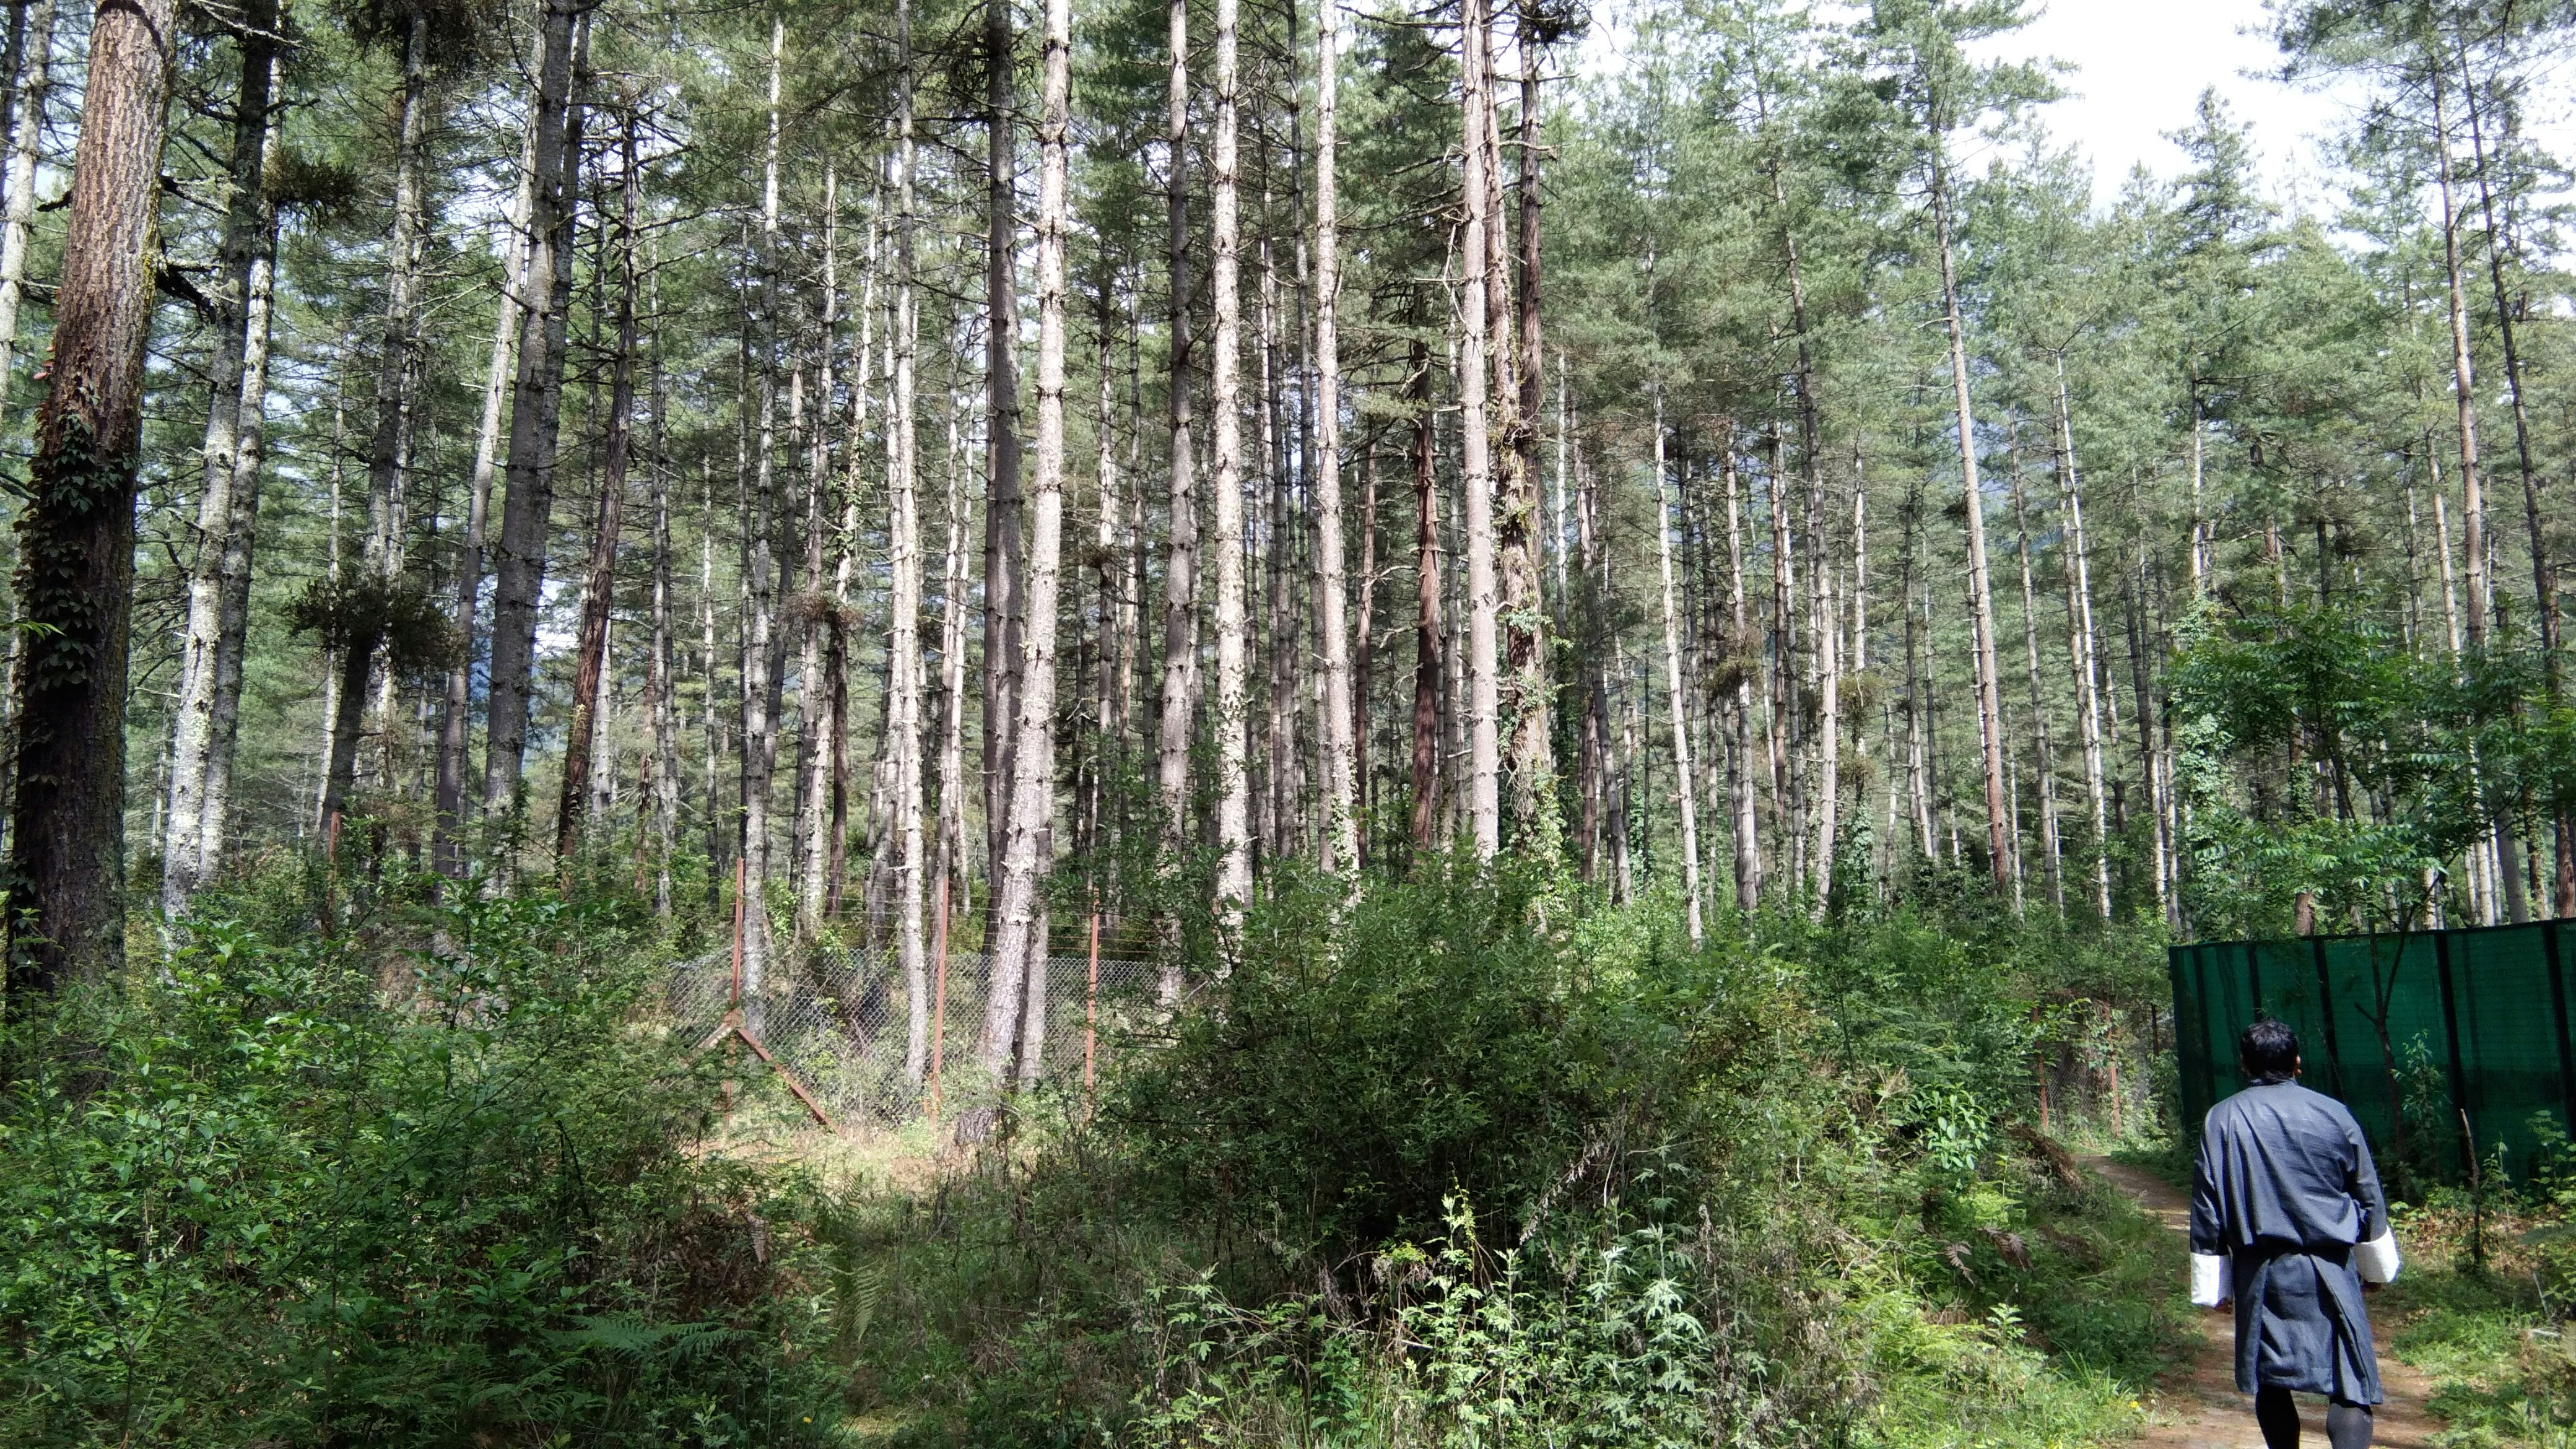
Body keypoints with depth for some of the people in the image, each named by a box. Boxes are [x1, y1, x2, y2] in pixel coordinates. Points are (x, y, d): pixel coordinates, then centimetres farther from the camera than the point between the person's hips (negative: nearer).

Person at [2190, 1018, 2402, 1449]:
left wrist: (2211, 1287, 7)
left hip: (2259, 1274, 1)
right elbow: (2370, 1201, 10)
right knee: (2348, 1383, -1)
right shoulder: (2333, 1114, -1)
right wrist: (2377, 1265, 26)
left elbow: (2206, 1208, -1)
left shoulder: (2221, 1120, -2)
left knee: (2270, 1382, 13)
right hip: (2329, 1271, 0)